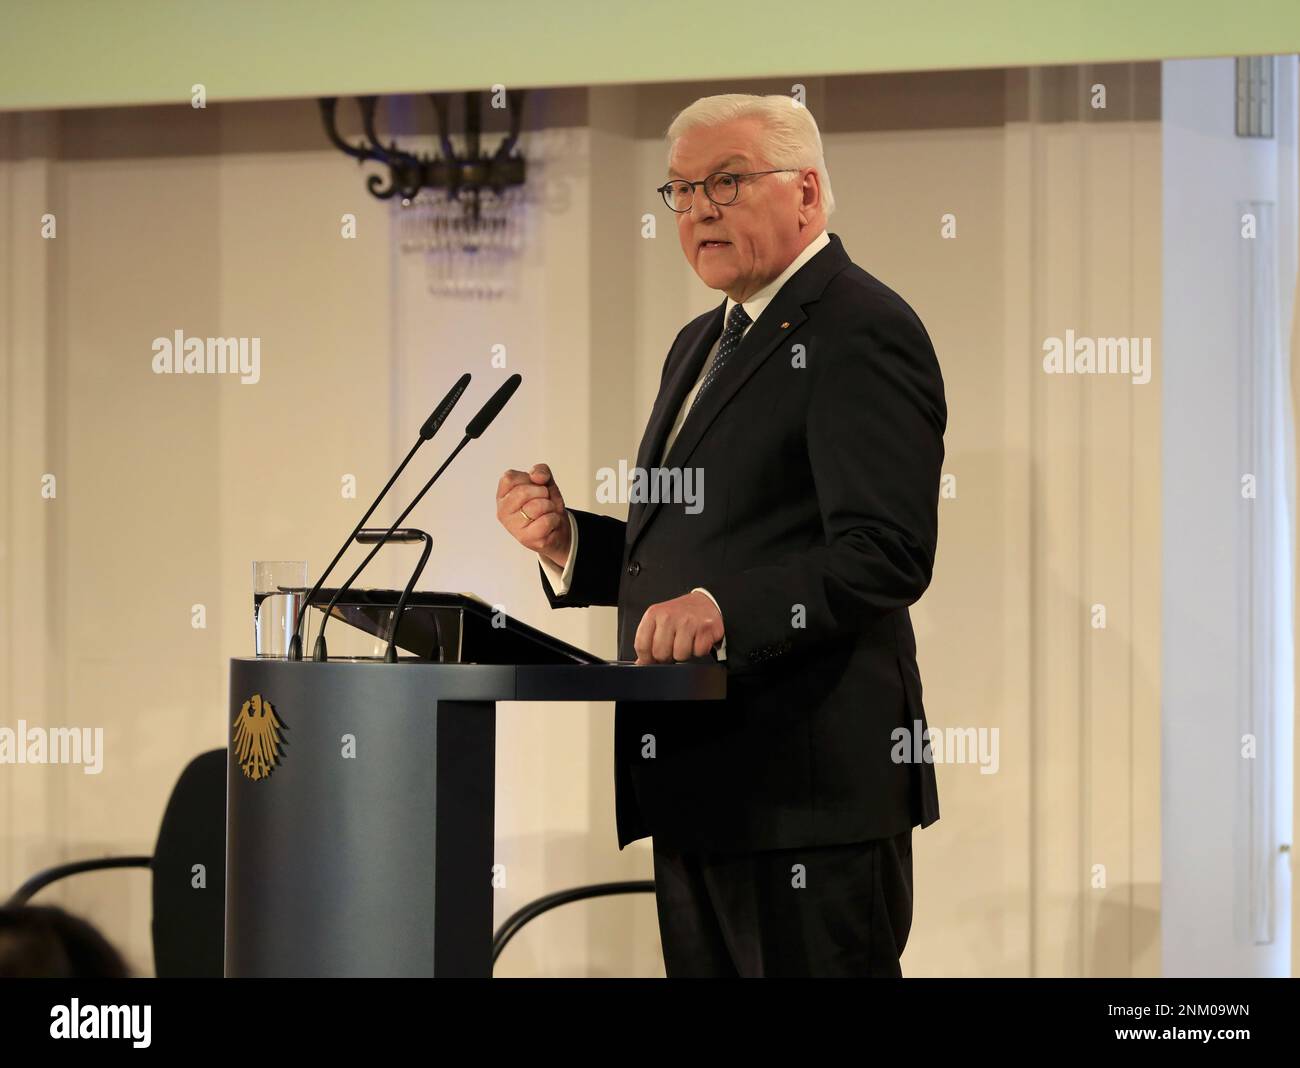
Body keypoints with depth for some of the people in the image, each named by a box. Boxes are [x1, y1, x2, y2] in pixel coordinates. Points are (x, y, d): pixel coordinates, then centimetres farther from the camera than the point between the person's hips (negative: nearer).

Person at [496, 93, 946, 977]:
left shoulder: (860, 330, -9)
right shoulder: (703, 344, 22)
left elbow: (889, 555, -19)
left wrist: (725, 608, -29)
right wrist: (568, 543, 8)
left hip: (805, 788, -10)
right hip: (698, 791, 10)